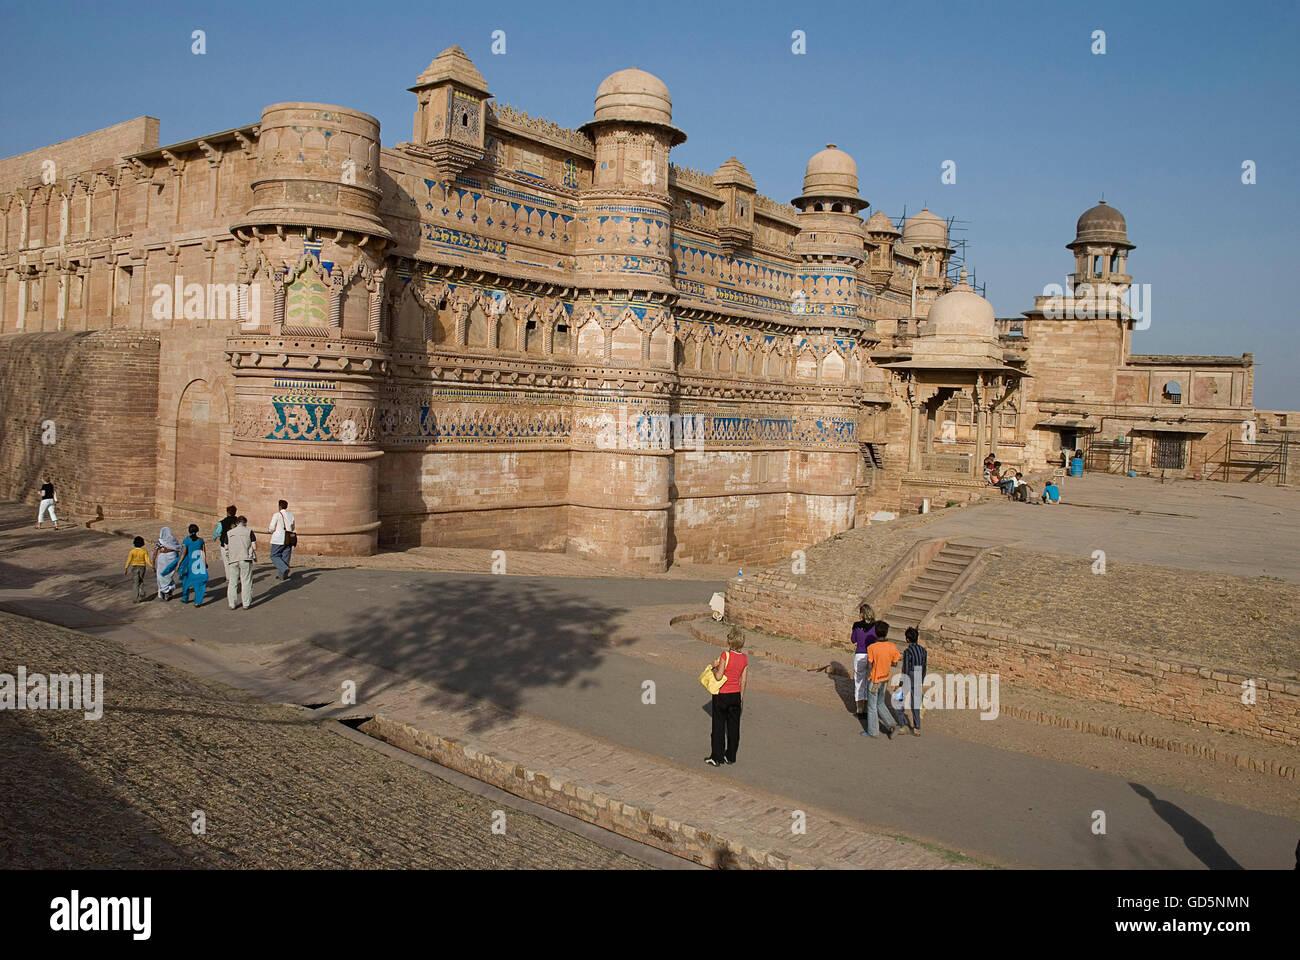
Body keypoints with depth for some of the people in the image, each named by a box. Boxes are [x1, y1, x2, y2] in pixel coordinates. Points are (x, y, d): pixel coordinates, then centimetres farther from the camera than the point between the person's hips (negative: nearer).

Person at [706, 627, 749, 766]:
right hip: (735, 695, 5)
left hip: (721, 695, -5)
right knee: (733, 726, 14)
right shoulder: (744, 659, -1)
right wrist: (741, 697, 15)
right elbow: (743, 680, 5)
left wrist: (715, 666, -4)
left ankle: (717, 758, 11)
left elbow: (718, 676, -23)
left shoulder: (726, 656, -19)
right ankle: (731, 756, 22)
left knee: (719, 726, 5)